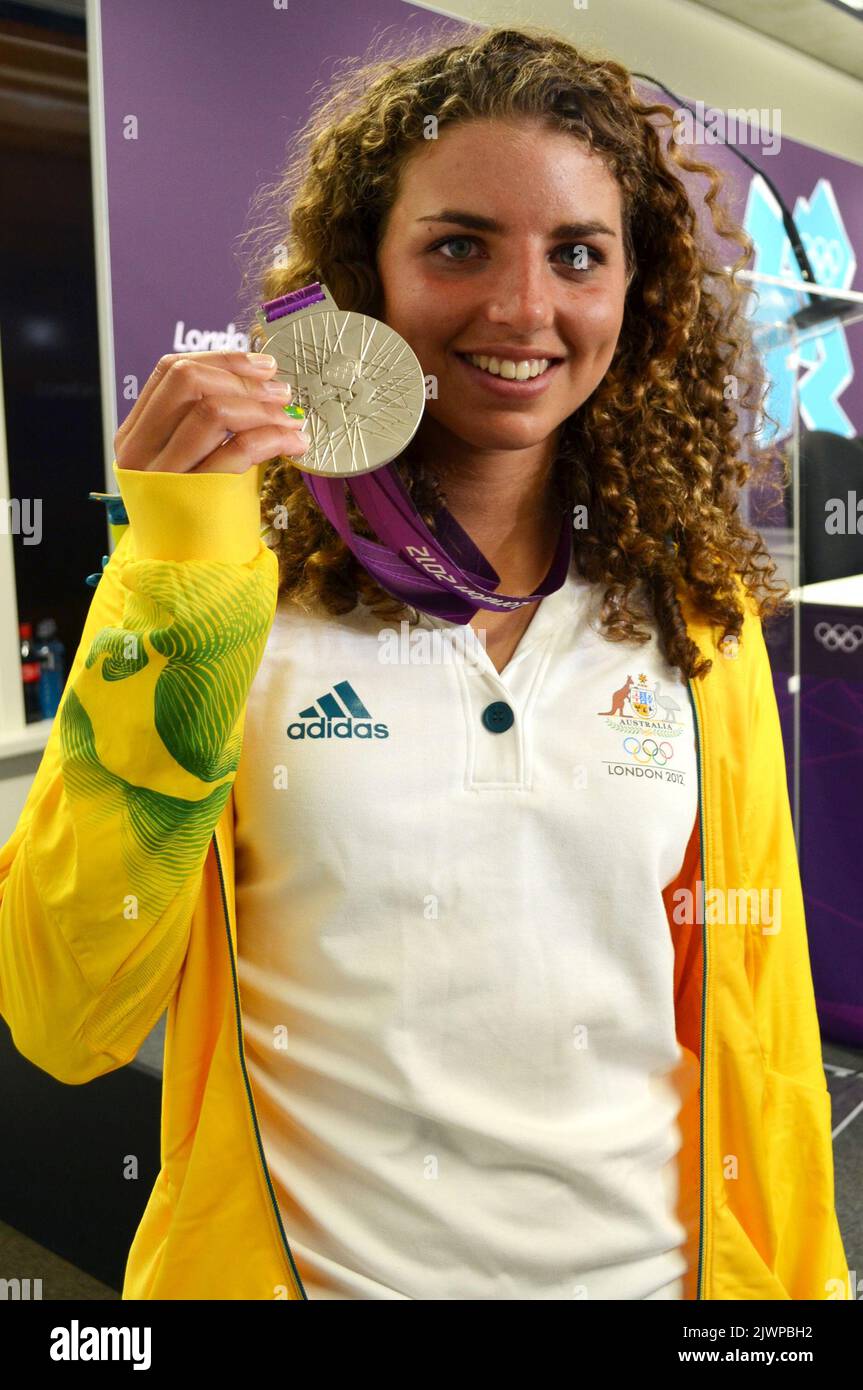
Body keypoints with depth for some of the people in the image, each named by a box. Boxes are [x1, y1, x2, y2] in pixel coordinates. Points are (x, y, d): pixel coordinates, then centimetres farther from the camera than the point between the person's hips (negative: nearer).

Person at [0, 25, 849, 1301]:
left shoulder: (695, 614, -4)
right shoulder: (229, 580, -12)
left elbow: (758, 1004, 2)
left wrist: (794, 1276, 4)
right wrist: (175, 588, -24)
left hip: (648, 1261, 3)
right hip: (294, 1261, -2)